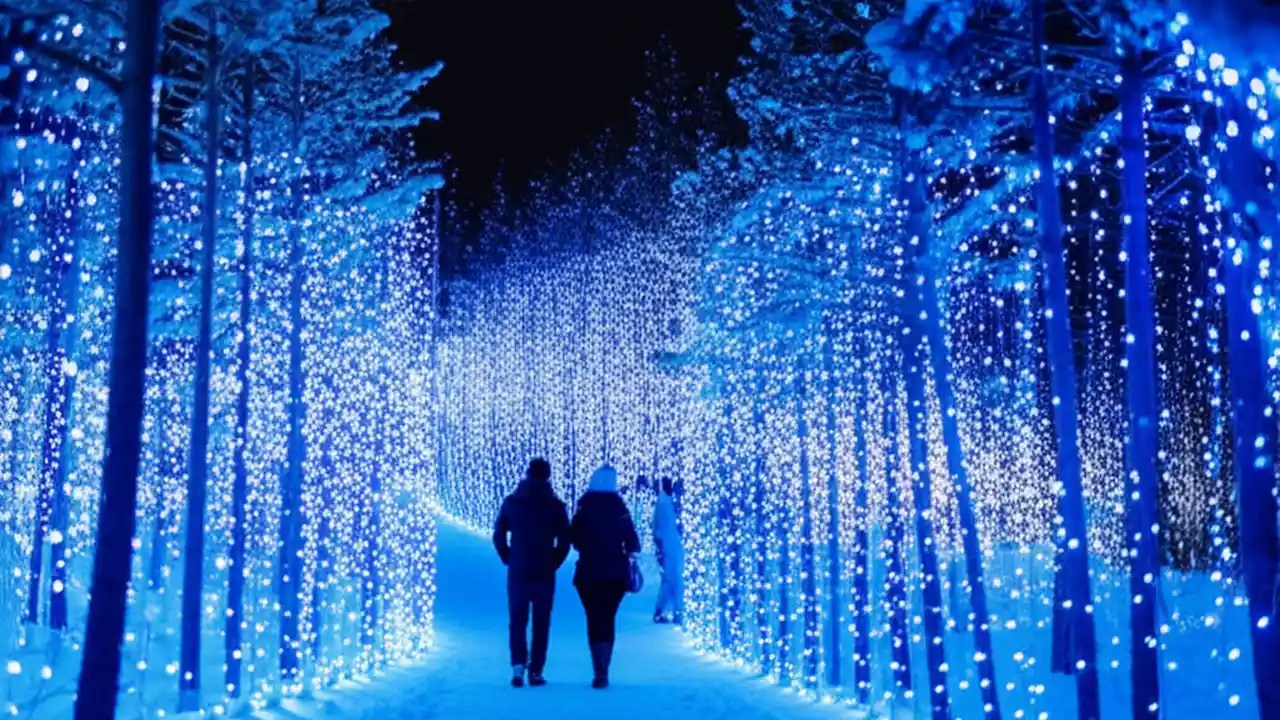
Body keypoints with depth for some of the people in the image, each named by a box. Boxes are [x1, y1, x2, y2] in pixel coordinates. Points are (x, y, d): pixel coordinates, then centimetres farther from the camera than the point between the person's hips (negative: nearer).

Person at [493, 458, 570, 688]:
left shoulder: (511, 502, 0)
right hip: (544, 574, -1)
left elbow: (498, 536, 1)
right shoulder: (555, 505, -3)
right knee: (541, 624, 8)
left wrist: (509, 559, 11)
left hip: (517, 572, 1)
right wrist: (553, 563, 7)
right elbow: (564, 541, -5)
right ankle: (535, 672, 7)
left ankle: (518, 666, -7)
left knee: (517, 622, 8)